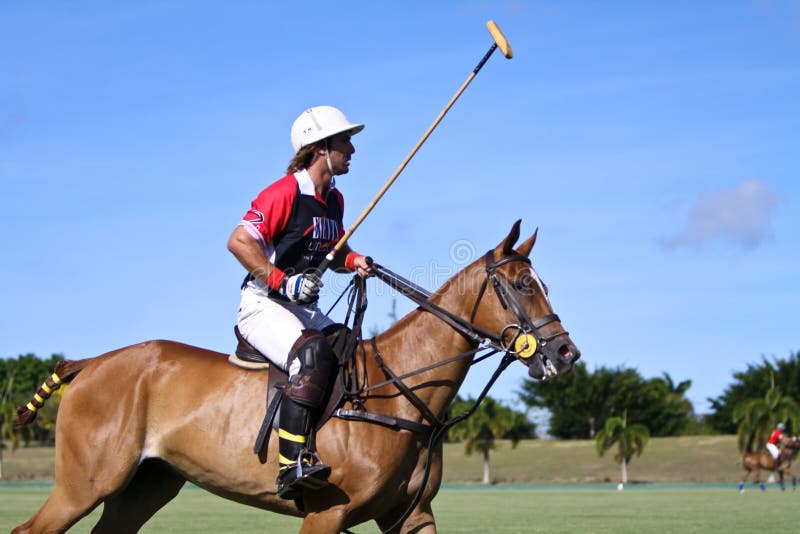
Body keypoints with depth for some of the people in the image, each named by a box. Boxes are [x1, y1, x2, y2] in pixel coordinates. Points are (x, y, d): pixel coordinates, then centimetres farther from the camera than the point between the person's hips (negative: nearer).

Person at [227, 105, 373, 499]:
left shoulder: (334, 200, 13)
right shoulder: (284, 193, -13)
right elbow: (239, 241, -17)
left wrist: (354, 262, 3)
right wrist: (283, 281, -24)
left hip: (304, 310, 9)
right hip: (262, 305, -9)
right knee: (312, 353, -34)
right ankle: (292, 465, -41)